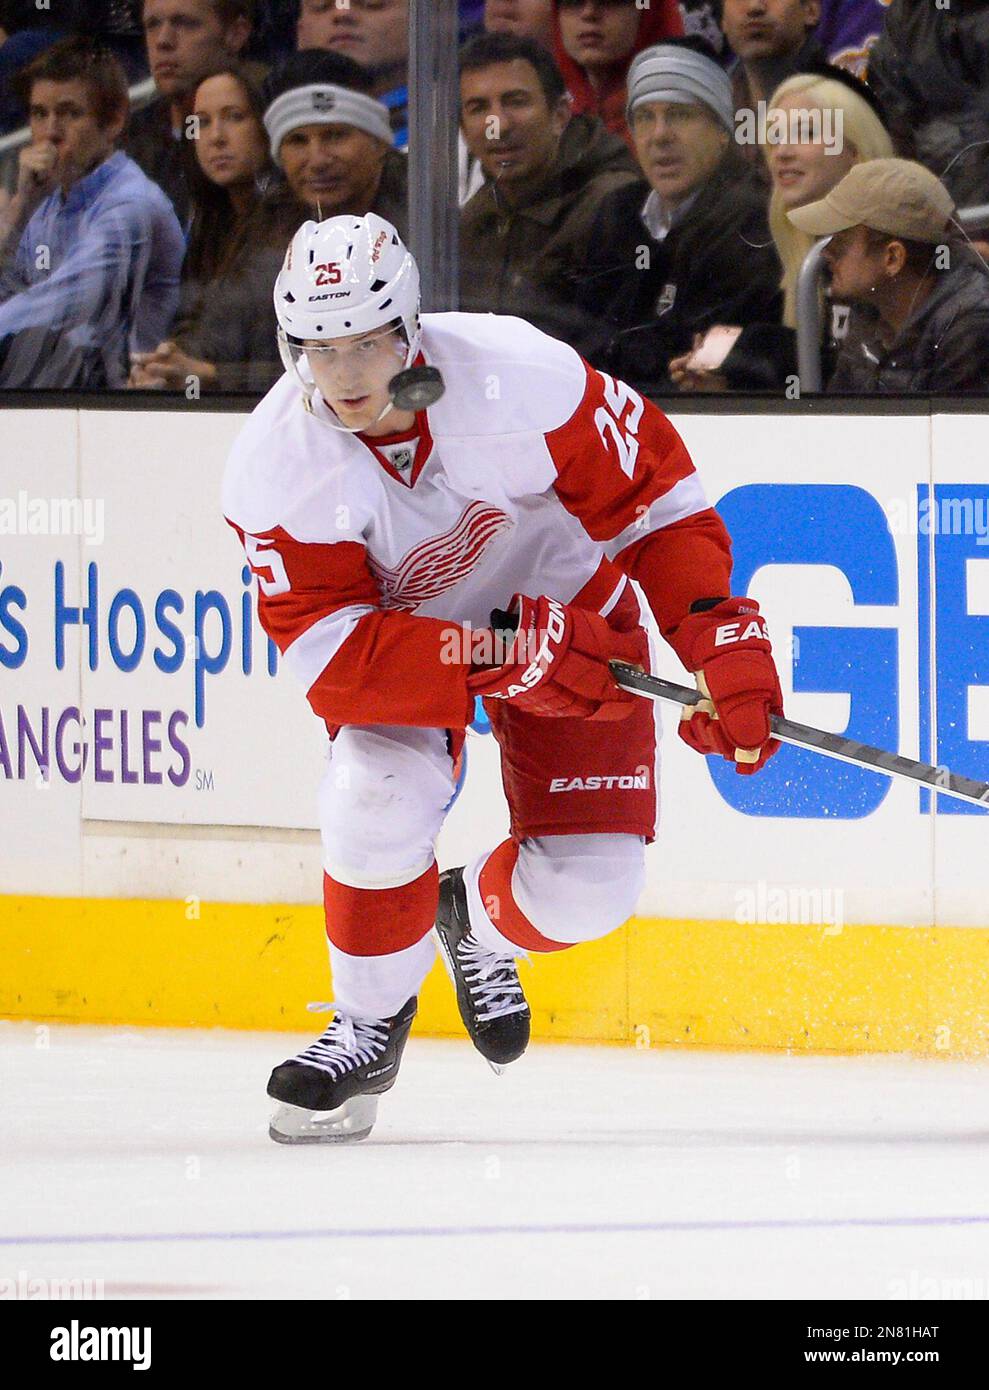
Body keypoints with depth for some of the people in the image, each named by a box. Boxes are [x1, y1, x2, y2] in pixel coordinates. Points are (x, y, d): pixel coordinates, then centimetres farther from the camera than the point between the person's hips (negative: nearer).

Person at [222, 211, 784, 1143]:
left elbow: (654, 488, -19)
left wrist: (721, 639, -26)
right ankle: (369, 1022, -1)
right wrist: (506, 654, -40)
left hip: (568, 599, 0)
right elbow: (333, 660, -29)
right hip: (399, 632, 0)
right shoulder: (274, 465, -27)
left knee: (589, 886, -12)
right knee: (379, 798, -28)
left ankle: (478, 921, 26)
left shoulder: (518, 376, -32)